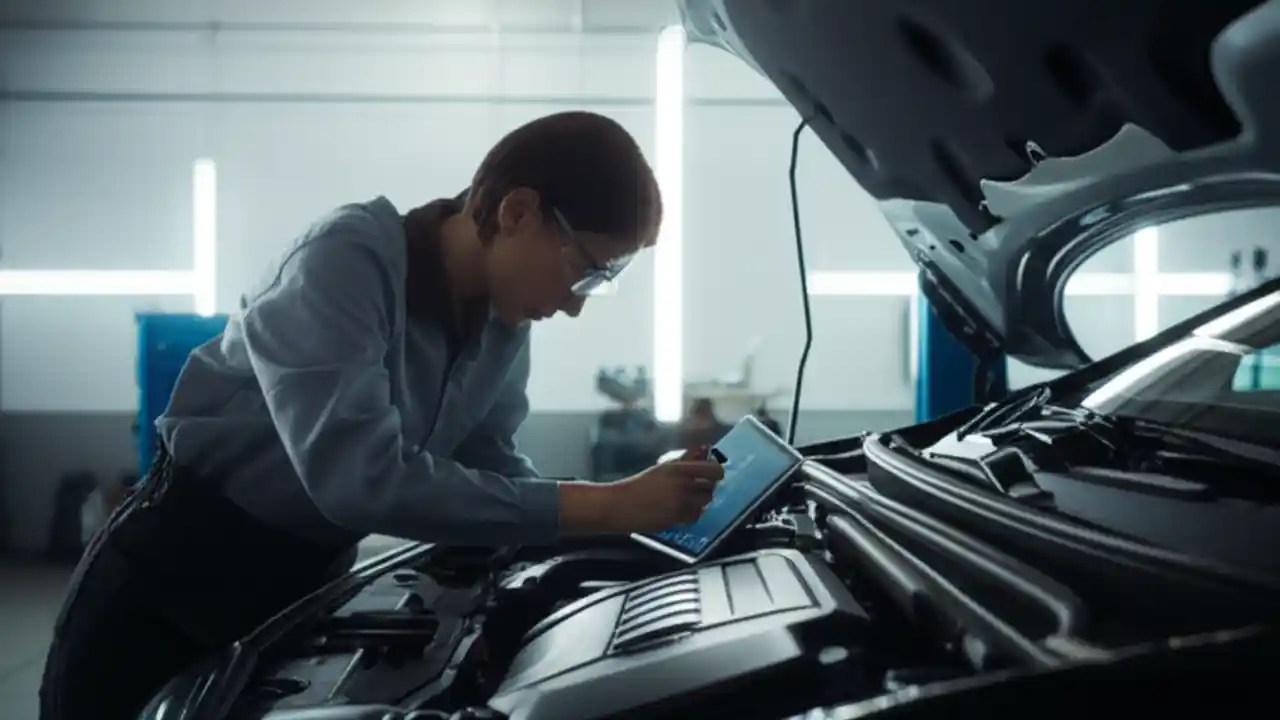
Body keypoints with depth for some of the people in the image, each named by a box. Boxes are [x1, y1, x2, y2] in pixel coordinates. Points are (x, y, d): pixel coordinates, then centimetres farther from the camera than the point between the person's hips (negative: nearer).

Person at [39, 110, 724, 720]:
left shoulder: (503, 319, -5)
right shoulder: (346, 261, -29)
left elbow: (490, 465, 4)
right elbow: (359, 477, -39)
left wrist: (634, 508, -13)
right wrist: (602, 506, -37)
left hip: (311, 582, 7)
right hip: (173, 574, -6)